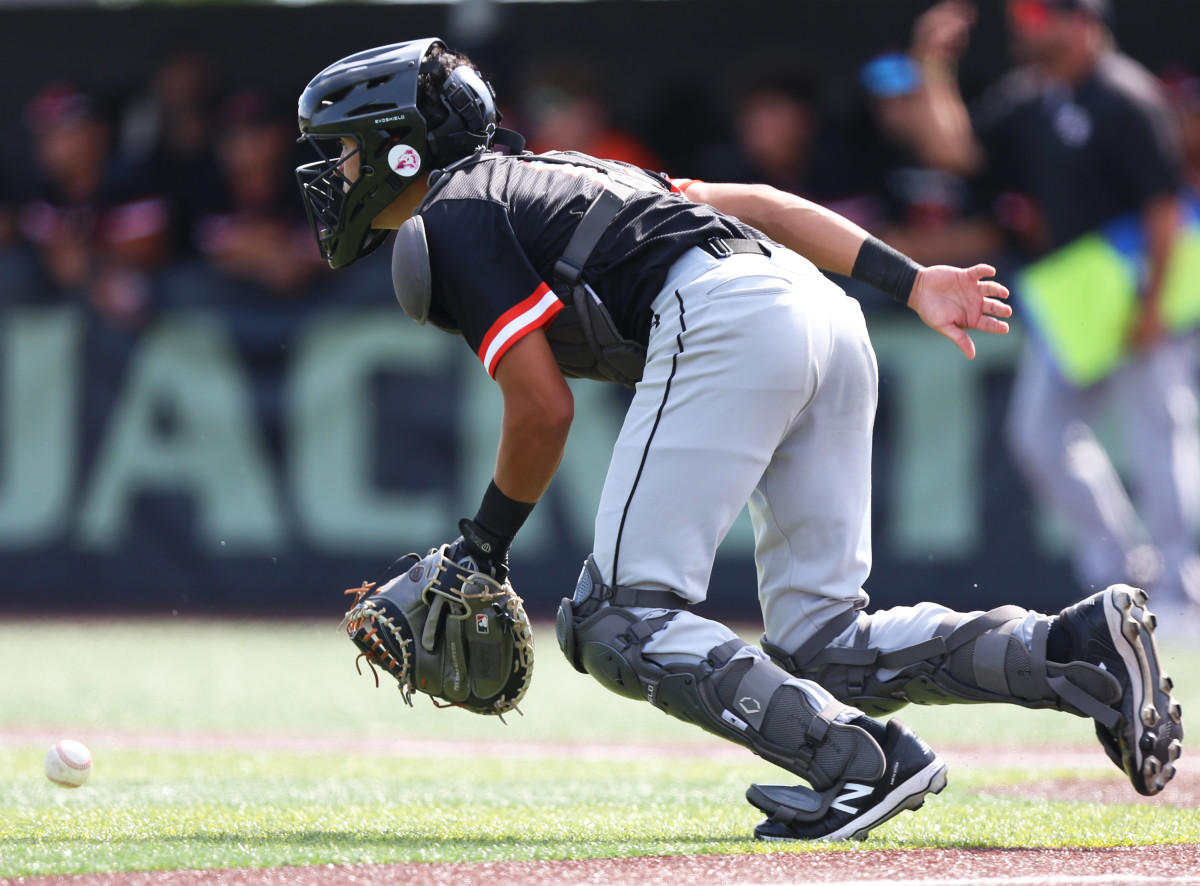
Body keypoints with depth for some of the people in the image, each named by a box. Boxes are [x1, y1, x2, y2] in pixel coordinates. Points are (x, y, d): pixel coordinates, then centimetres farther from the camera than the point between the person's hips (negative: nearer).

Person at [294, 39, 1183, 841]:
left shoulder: (444, 223, 7)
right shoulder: (547, 175, 33)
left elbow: (544, 408, -1)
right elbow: (751, 201, 26)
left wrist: (484, 542, 14)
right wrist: (909, 280, 19)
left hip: (726, 325, -9)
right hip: (829, 316, 9)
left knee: (624, 621, -7)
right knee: (822, 643, 9)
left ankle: (860, 756, -24)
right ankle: (1080, 646, -8)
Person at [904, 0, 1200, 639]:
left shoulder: (1125, 100, -15)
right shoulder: (1026, 100, 10)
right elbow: (951, 148, 11)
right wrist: (936, 68, 2)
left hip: (1139, 300, -9)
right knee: (1039, 431, 6)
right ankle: (1121, 573, 15)